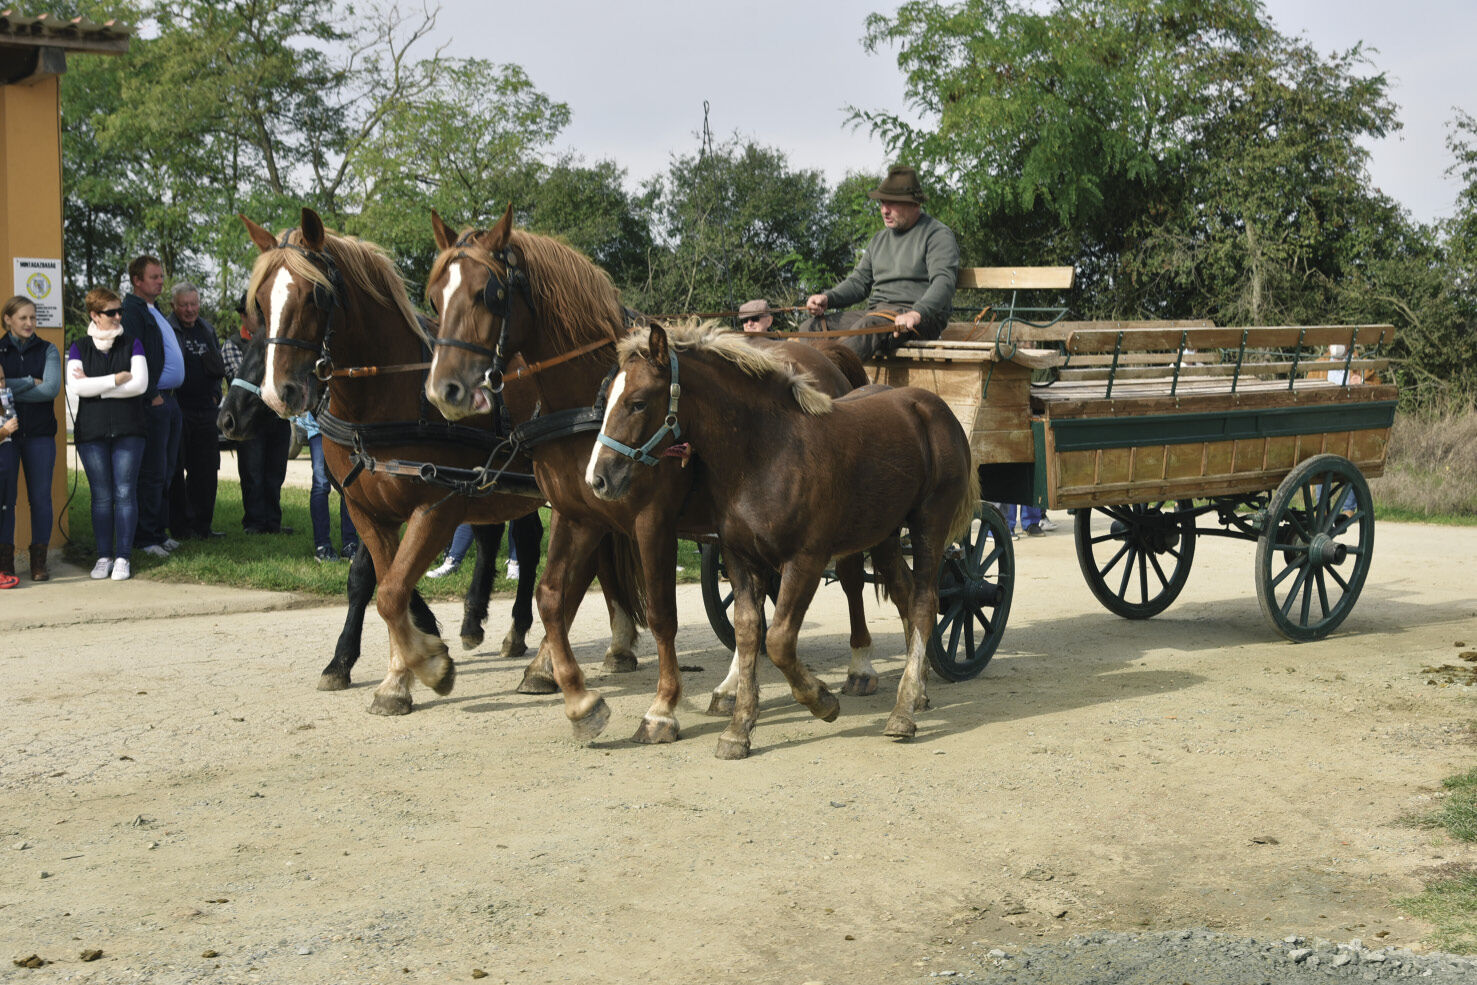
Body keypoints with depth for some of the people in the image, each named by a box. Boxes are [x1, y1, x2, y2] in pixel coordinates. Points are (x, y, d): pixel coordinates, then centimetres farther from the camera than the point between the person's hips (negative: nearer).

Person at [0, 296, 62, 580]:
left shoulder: (47, 350, 7)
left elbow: (52, 388, -8)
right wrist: (31, 382, -11)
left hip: (40, 433, 0)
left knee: (40, 496, 0)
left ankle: (39, 562, 7)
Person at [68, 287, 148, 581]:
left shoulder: (132, 345, 7)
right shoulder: (79, 348, 7)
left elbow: (140, 384, -7)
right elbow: (76, 386, -9)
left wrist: (95, 386, -8)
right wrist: (118, 379, -10)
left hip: (128, 429, 0)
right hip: (91, 432, 0)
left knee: (125, 493, -5)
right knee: (101, 495, 1)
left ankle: (123, 557, -1)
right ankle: (104, 556, 8)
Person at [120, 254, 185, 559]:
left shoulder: (154, 311, 20)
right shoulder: (132, 311, -11)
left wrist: (169, 395, 16)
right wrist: (151, 396, -18)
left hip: (169, 399, 9)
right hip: (152, 403, -9)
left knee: (165, 473, 12)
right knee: (152, 473, -7)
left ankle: (159, 532, 19)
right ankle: (147, 539, -3)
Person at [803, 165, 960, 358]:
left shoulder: (938, 235, 1)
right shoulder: (879, 240, 27)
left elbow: (944, 282, -14)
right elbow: (859, 281, 26)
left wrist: (917, 313, -33)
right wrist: (827, 298, 4)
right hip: (875, 313, 8)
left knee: (868, 327, -39)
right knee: (811, 327, -12)